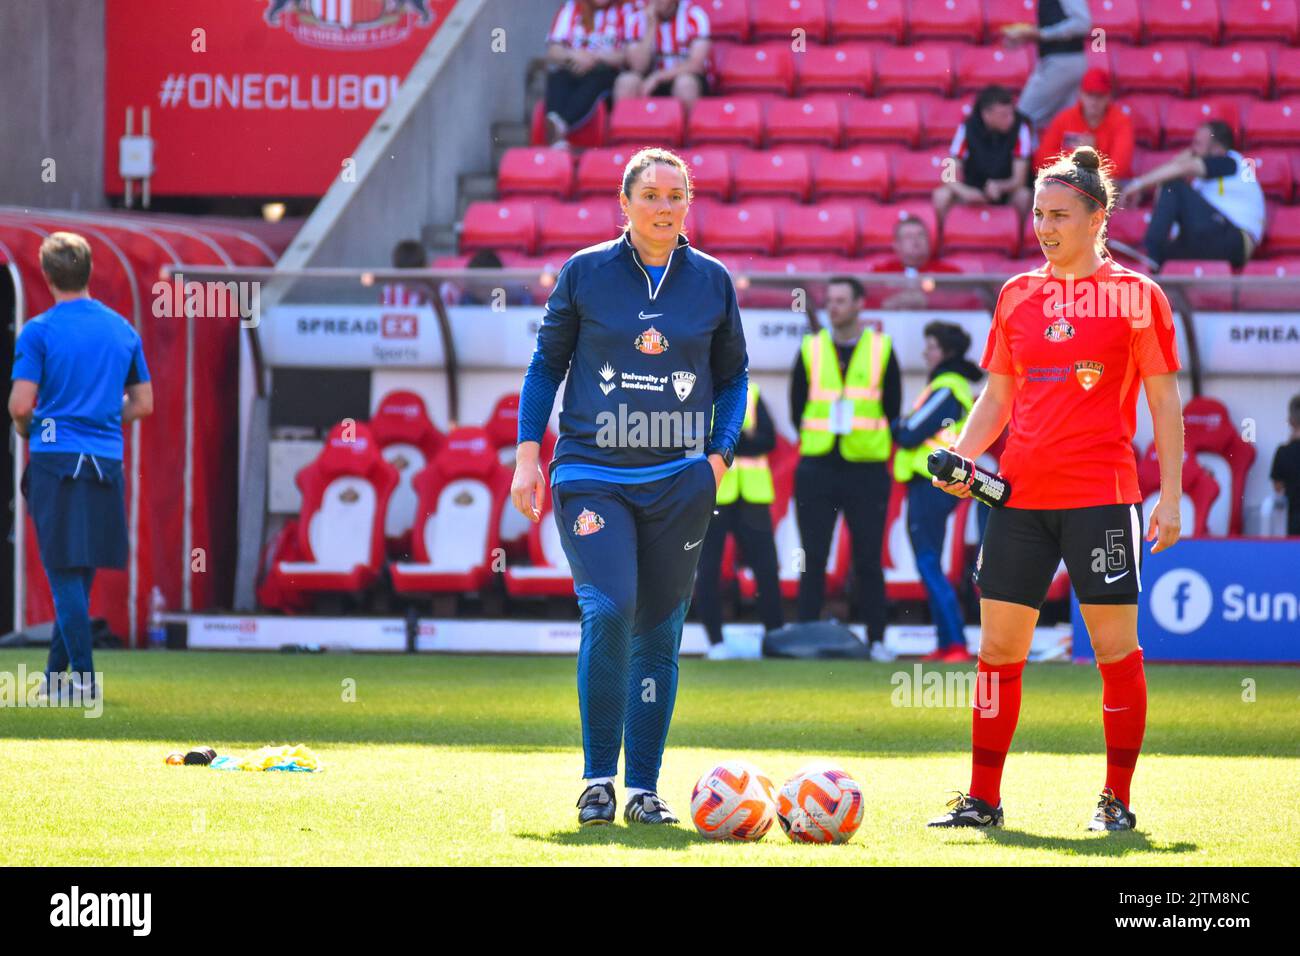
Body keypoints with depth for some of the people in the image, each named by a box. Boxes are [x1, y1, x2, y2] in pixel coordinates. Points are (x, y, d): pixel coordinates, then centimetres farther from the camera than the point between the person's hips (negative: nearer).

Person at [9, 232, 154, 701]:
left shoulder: (39, 332, -7)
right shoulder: (123, 330, 9)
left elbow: (20, 405, -12)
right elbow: (142, 403, 13)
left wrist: (27, 431, 9)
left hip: (56, 458, -5)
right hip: (107, 463, 5)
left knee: (66, 574, -3)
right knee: (80, 575, 14)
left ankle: (84, 677, -8)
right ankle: (57, 671, 21)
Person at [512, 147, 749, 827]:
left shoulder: (712, 282, 7)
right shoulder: (584, 273, 2)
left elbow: (733, 374, 18)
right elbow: (546, 363, 10)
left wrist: (720, 453, 5)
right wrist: (528, 454, 3)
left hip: (679, 480, 2)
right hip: (592, 475, -2)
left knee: (659, 632, 3)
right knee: (608, 611, -18)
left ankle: (644, 786, 11)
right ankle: (598, 778, -7)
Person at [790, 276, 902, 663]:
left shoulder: (881, 350, 4)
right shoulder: (811, 350, 6)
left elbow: (892, 408, 7)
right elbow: (797, 406, 11)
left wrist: (870, 442, 4)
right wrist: (814, 440, 5)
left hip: (866, 471, -1)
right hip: (817, 469, 1)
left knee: (868, 560, 0)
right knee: (812, 560, 0)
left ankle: (876, 640, 5)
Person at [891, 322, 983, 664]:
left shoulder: (945, 391, -14)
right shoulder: (957, 387, 18)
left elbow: (911, 434, -16)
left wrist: (896, 426, 3)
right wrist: (904, 427, 1)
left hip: (930, 489, -10)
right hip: (937, 485, 10)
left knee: (929, 565, -12)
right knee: (929, 567, 13)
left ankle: (956, 644, -17)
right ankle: (947, 644, 13)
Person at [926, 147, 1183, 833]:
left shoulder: (1134, 294, -2)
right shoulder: (1018, 294, 11)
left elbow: (1164, 402, -1)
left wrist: (1170, 495, -7)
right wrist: (961, 456, 0)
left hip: (1101, 493, -4)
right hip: (1019, 493, 4)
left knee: (1115, 646, -1)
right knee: (998, 645, 4)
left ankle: (1117, 801, 8)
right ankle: (983, 799, 11)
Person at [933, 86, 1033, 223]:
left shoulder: (1019, 127, -20)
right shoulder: (968, 128, -18)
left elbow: (1019, 180, -20)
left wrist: (999, 186, -42)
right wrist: (964, 191, -40)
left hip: (1006, 189, -1)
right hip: (974, 190, 1)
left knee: (1023, 195, -34)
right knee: (941, 195, -27)